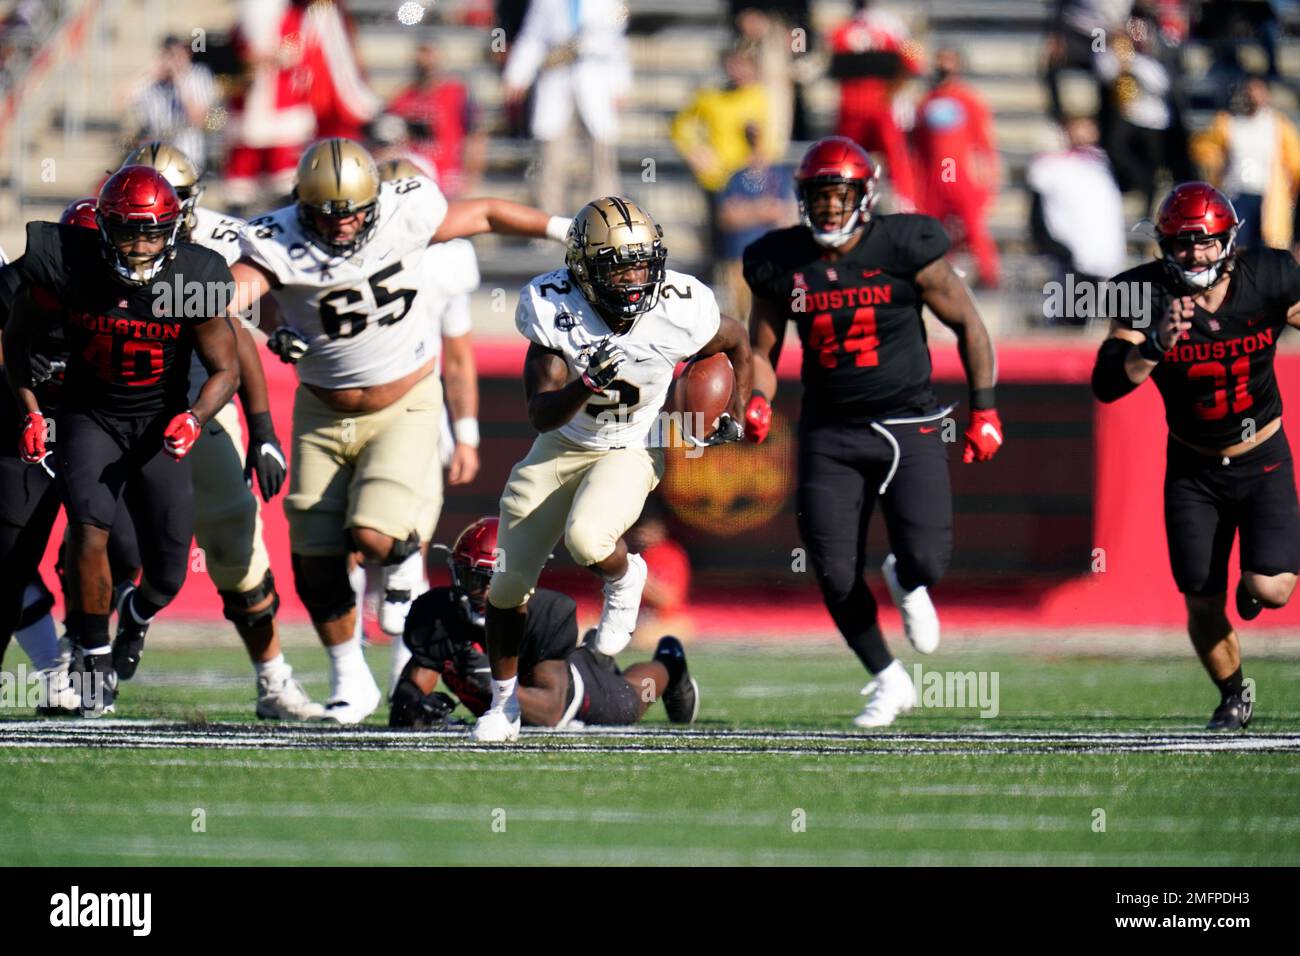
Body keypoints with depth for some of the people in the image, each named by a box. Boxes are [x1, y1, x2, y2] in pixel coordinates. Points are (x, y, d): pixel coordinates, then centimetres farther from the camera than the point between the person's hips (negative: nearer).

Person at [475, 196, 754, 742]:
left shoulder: (679, 312, -24)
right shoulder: (555, 310, -25)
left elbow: (736, 342, 1)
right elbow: (540, 414, -29)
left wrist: (735, 417, 0)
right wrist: (587, 385, -47)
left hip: (630, 452, -2)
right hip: (561, 448, 2)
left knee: (587, 539, -33)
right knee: (508, 584, 5)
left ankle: (623, 578, 5)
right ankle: (504, 701, 30)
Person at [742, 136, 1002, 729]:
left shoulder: (904, 250, -9)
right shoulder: (781, 263, -1)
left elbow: (968, 325, 1)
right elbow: (762, 351, 11)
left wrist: (984, 410, -1)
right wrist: (758, 401, -10)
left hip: (908, 425, -2)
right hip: (830, 433, 2)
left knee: (926, 561, -17)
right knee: (836, 575, -6)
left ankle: (905, 583, 23)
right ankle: (888, 681, 19)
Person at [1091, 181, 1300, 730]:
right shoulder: (1148, 296, -18)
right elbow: (1106, 385, -24)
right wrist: (1156, 345, -40)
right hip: (1193, 471, 1)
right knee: (1203, 607, 2)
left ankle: (1254, 579, 22)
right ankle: (1233, 696, 30)